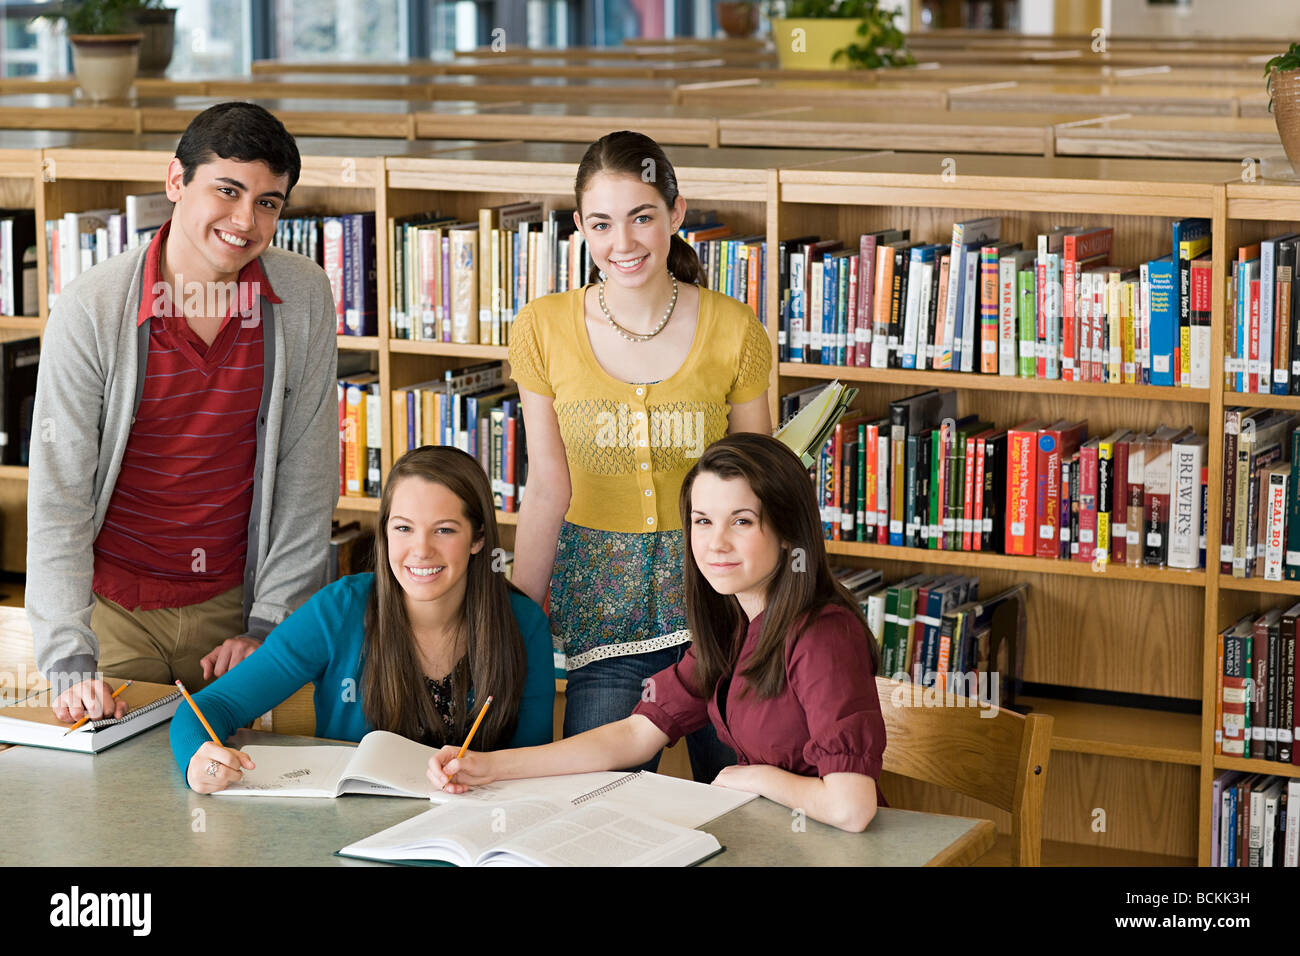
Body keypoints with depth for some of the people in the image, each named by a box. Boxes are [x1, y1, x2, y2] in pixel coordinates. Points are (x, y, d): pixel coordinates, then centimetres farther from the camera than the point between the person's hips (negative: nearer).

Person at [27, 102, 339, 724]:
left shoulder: (303, 298, -8)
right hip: (115, 605, -2)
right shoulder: (91, 309, -16)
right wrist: (70, 662, -24)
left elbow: (307, 475, -2)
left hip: (234, 600, 2)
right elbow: (58, 493, -17)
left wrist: (266, 627, -5)